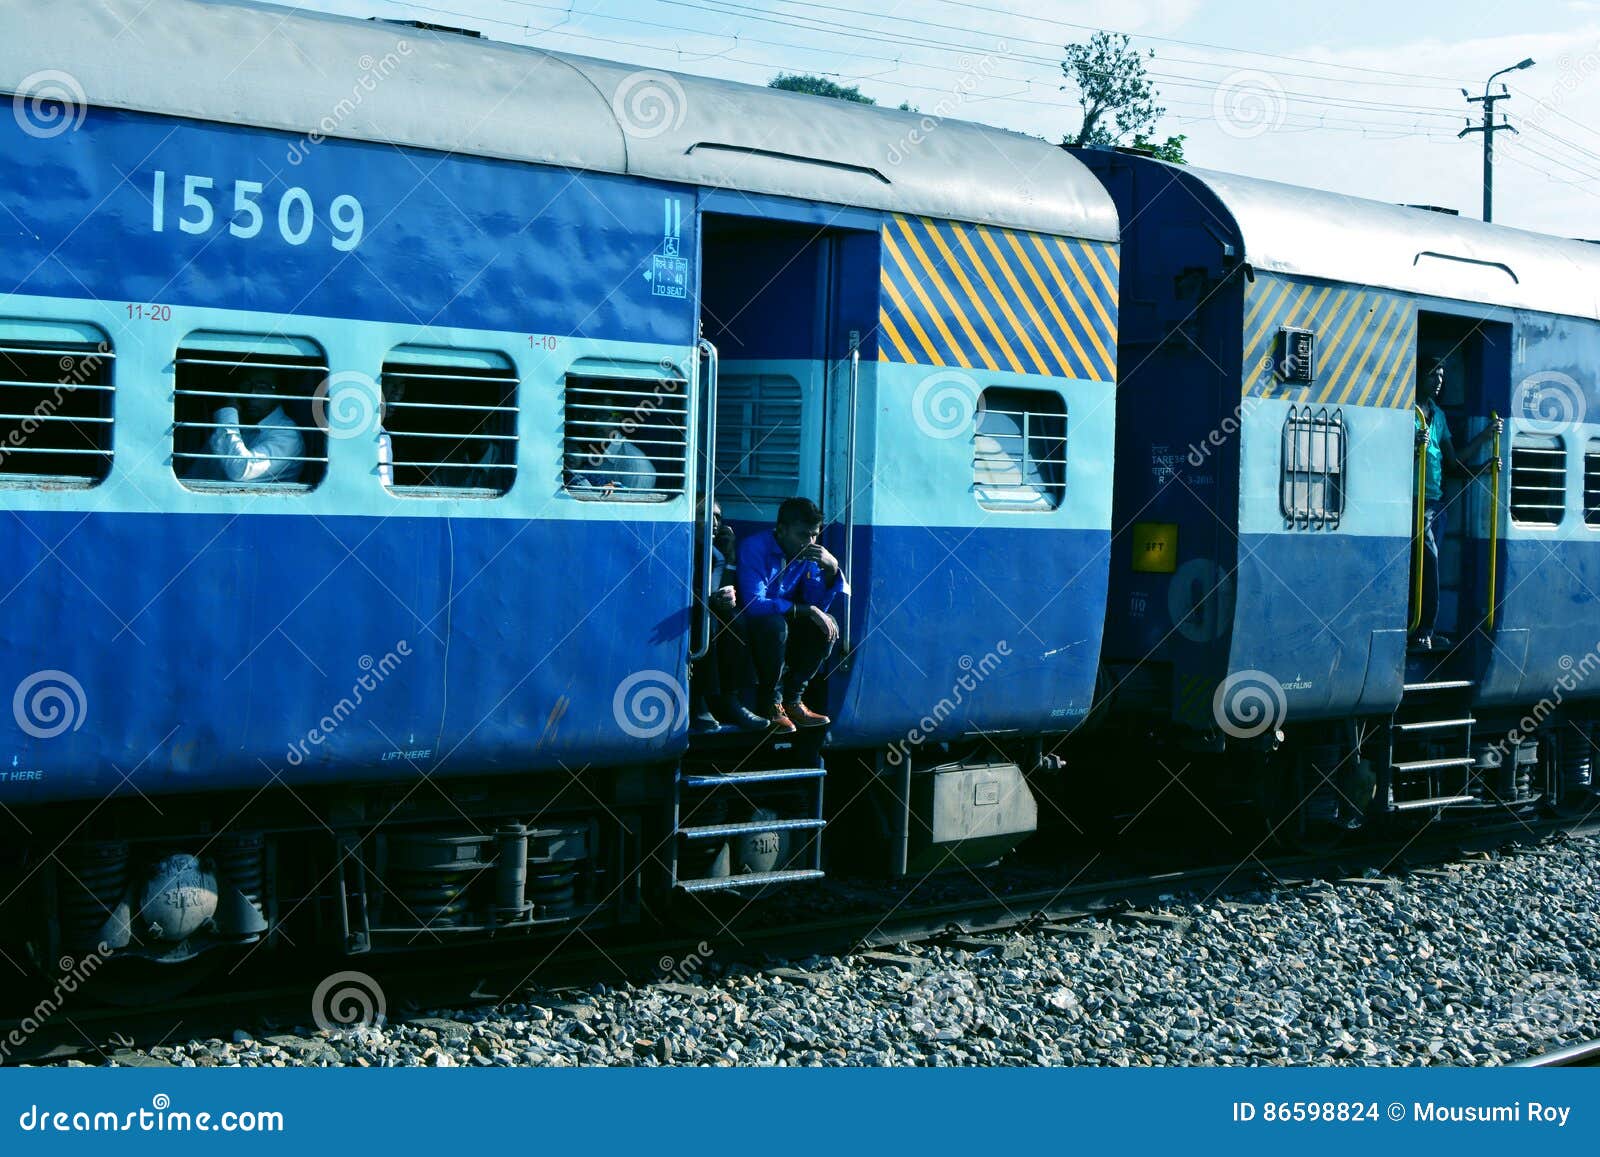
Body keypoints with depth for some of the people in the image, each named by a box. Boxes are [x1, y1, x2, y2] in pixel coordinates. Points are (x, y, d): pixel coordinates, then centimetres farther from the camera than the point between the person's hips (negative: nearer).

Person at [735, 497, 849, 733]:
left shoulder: (808, 554, 1)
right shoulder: (755, 548, -19)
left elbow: (817, 606, -2)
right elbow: (754, 604, -30)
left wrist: (831, 569, -19)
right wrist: (806, 611, -31)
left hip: (783, 624, 7)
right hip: (747, 629, -7)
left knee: (828, 625, -15)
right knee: (774, 624, -36)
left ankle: (791, 700, -7)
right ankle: (769, 704, -19)